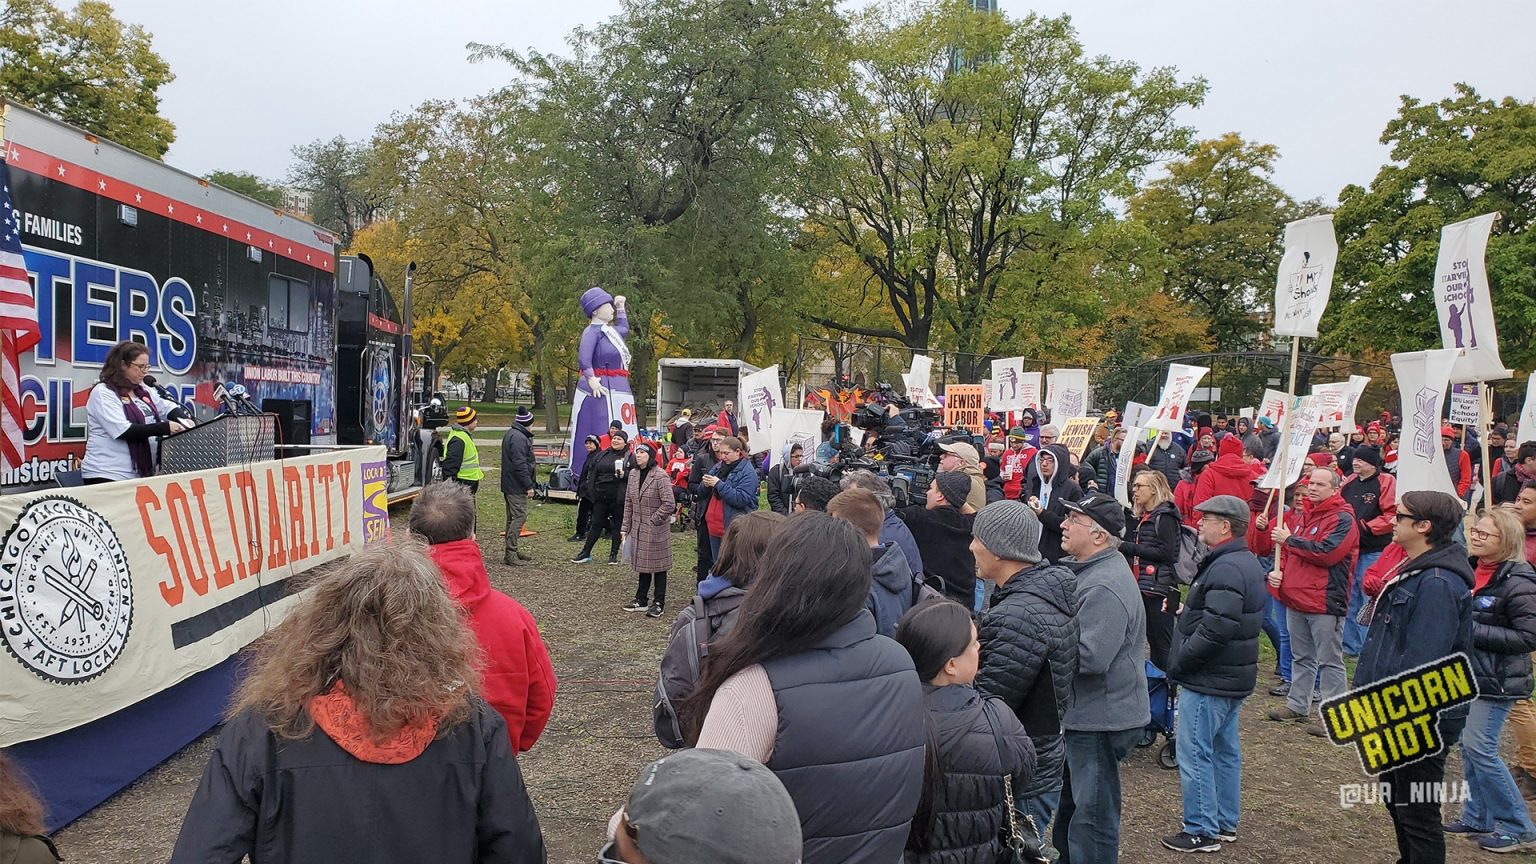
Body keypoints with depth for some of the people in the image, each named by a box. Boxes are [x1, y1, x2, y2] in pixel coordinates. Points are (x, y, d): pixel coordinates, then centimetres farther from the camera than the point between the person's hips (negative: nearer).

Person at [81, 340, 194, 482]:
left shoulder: (143, 391, 14)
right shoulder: (103, 393, -9)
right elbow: (123, 431, -20)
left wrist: (183, 420, -4)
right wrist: (164, 428, -25)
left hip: (143, 474, 7)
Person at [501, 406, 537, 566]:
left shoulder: (510, 434, 16)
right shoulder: (519, 438, -18)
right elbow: (520, 464, -23)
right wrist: (529, 485, -22)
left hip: (509, 485, 11)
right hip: (517, 486, -11)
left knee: (513, 517, 15)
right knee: (519, 516, -9)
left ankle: (512, 550, 22)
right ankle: (510, 552, -10)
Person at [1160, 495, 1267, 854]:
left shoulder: (1225, 569, -23)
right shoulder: (1248, 562, 11)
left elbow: (1215, 631, -29)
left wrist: (1179, 662, -18)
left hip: (1209, 681, -11)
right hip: (1234, 677, 11)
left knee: (1194, 754, -1)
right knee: (1225, 750, 18)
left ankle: (1201, 831, 7)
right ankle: (1225, 823, 30)